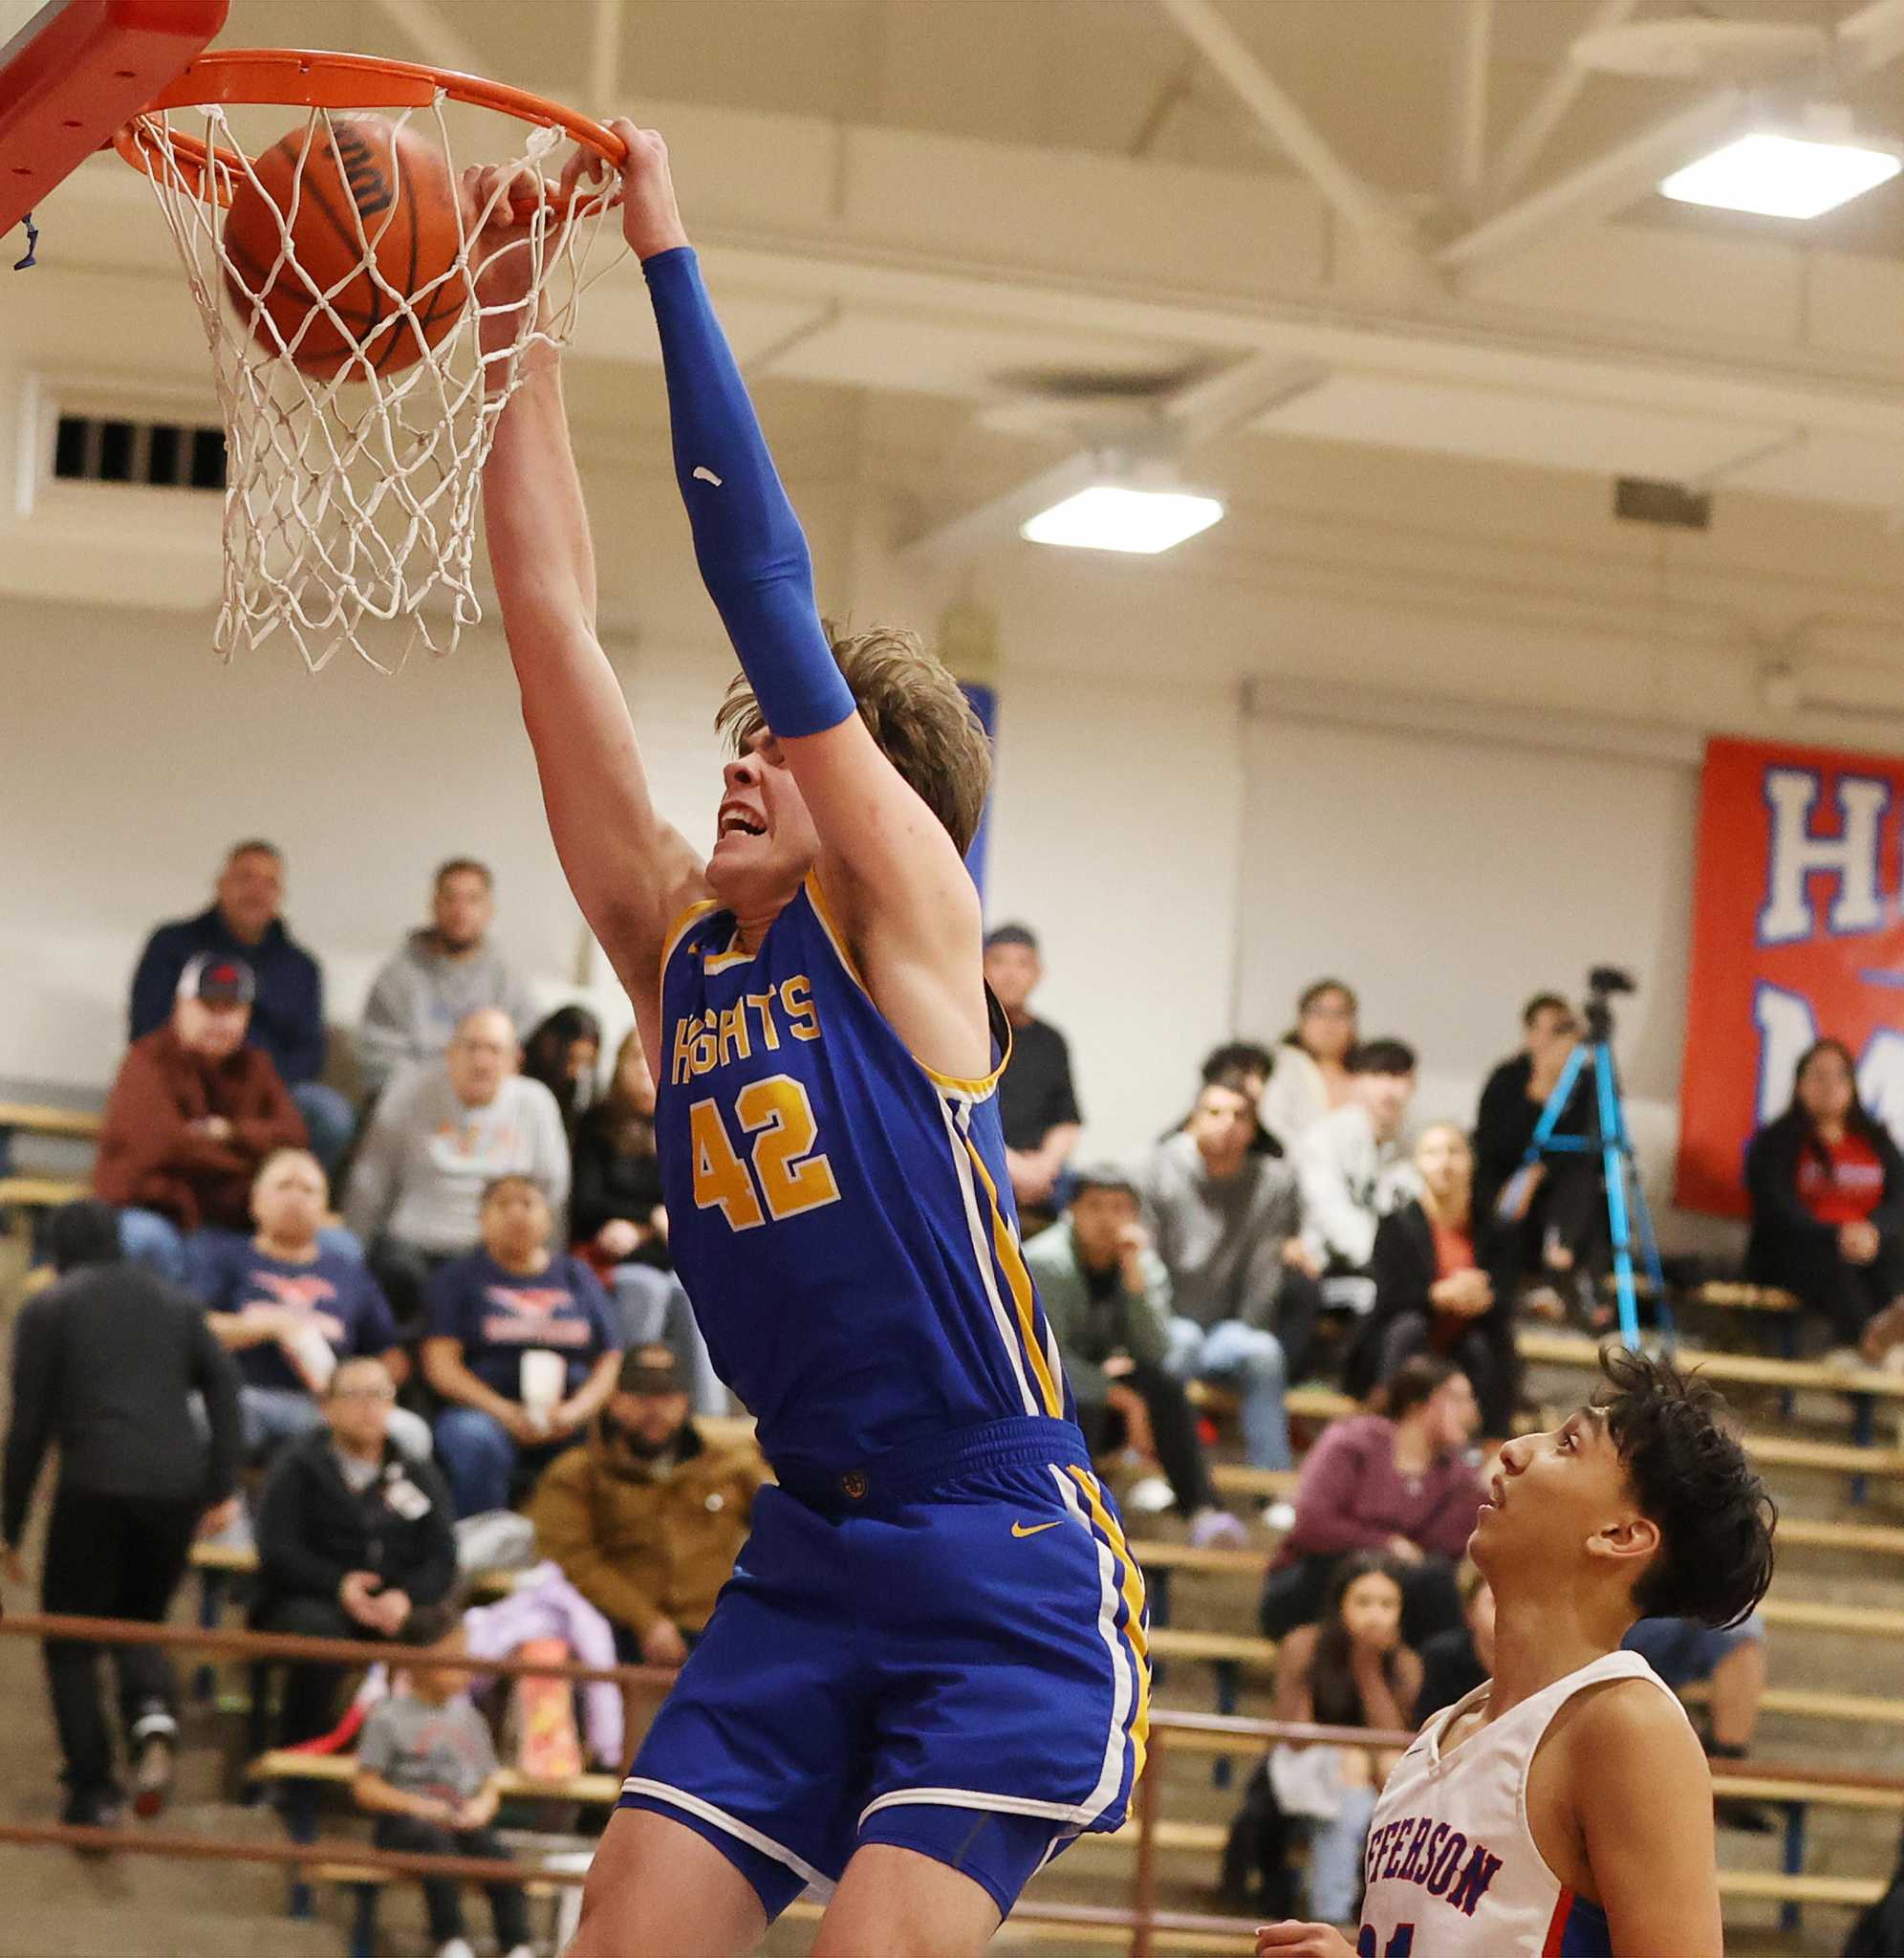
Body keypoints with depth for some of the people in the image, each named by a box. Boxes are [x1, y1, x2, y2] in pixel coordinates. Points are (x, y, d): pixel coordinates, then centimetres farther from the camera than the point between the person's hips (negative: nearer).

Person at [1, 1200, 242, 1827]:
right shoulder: (176, 1302, 17)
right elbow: (223, 1384, 3)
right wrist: (224, 1486, 1)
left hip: (96, 1486, -4)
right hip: (179, 1485, 4)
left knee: (70, 1640, 12)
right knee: (139, 1621, 22)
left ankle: (92, 1791, 3)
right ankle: (153, 1714, -9)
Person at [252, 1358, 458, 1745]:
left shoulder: (419, 1477, 18)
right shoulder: (297, 1469, 9)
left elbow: (441, 1561, 6)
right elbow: (277, 1553, -4)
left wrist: (407, 1597, -17)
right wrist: (339, 1585, -21)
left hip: (395, 1609, 2)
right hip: (310, 1601, -2)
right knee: (319, 1630, -38)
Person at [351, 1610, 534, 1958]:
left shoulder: (468, 1718, 17)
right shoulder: (389, 1717, 2)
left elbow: (491, 1782, 19)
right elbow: (365, 1788, -3)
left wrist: (483, 1806, -5)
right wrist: (416, 1805, -15)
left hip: (463, 1822, 4)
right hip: (403, 1823, -4)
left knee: (493, 1847, -27)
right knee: (437, 1840, -37)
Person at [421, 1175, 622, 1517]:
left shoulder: (578, 1277, 20)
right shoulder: (459, 1277, 13)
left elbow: (610, 1363, 13)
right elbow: (440, 1364, 2)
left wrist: (574, 1412, -8)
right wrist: (505, 1413, -13)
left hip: (573, 1424, 2)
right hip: (483, 1414, -2)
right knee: (476, 1441, -36)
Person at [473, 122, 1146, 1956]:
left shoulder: (906, 918, -4)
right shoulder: (675, 946, 10)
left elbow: (767, 587, -11)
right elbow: (551, 614, 8)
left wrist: (667, 257, -10)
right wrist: (518, 331, 6)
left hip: (1008, 1569, -6)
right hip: (806, 1559, 6)